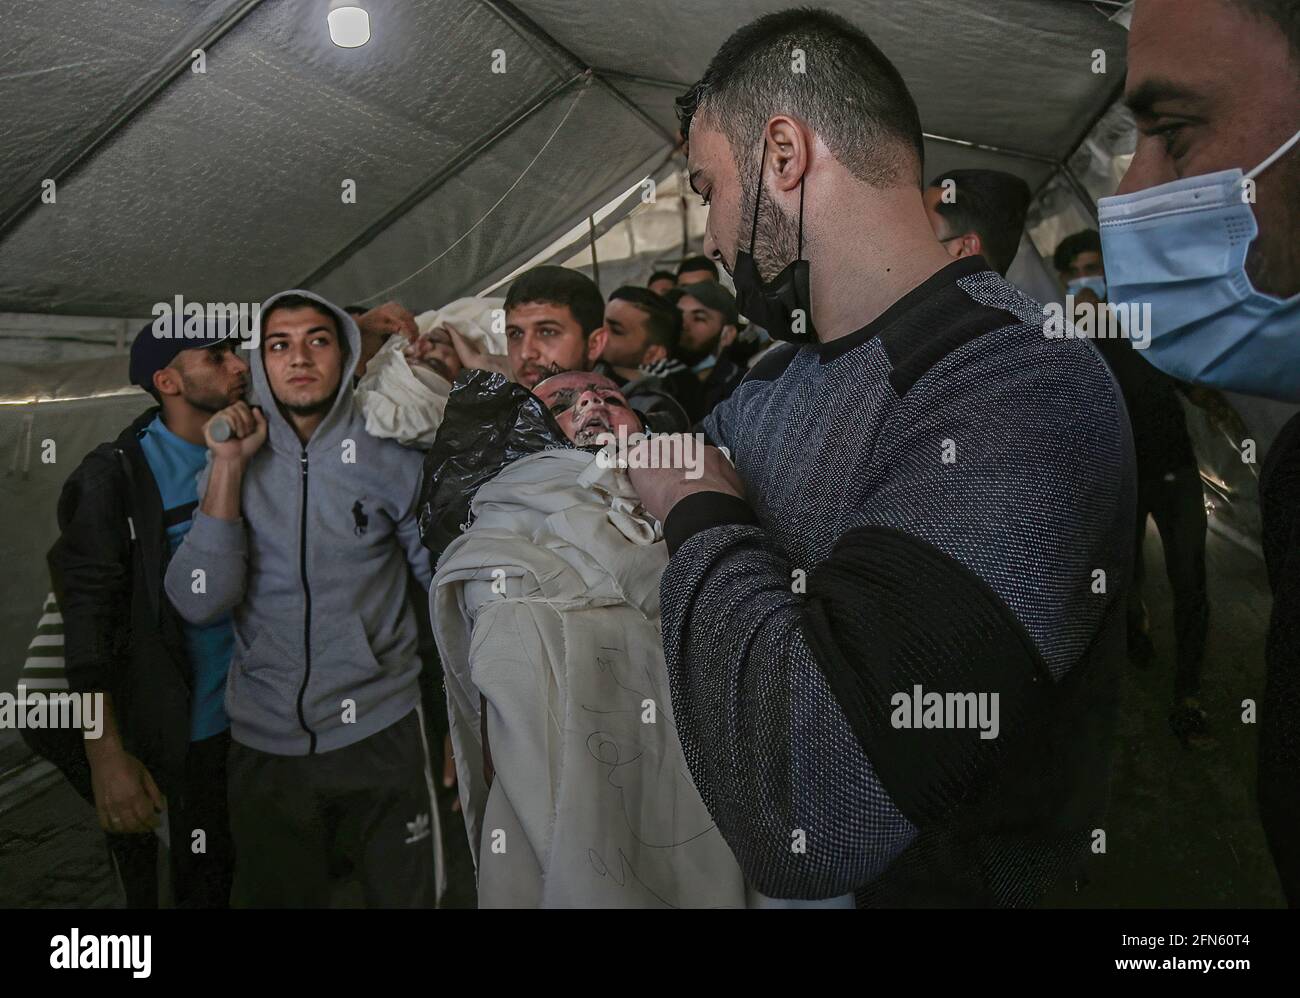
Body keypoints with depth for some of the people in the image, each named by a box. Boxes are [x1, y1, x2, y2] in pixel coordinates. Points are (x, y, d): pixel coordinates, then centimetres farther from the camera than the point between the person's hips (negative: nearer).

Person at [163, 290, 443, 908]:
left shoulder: (389, 458, -3)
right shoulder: (234, 466, 1)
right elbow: (199, 602, -11)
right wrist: (229, 465, -14)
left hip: (380, 736, -1)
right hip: (265, 744, 2)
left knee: (406, 896, 10)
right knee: (276, 897, 18)